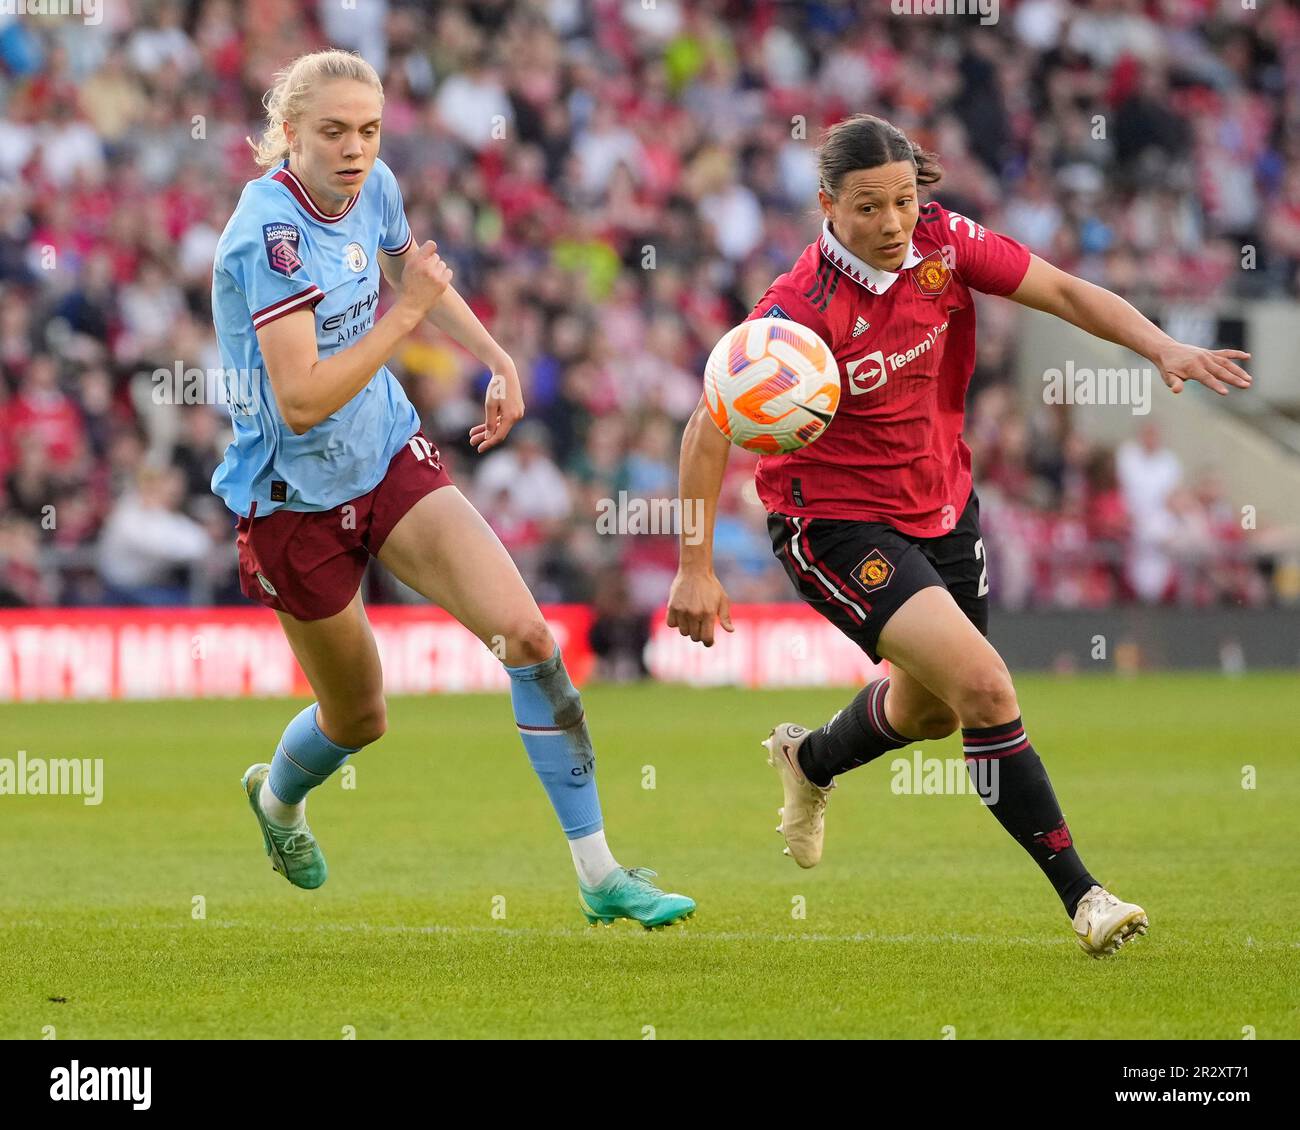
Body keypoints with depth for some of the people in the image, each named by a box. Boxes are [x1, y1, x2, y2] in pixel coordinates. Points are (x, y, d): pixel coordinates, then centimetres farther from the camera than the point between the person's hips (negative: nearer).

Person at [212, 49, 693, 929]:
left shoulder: (374, 187, -4)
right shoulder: (269, 233, -27)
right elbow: (301, 402, -33)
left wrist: (498, 360, 10)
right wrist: (407, 312, -29)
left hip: (391, 456, 5)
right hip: (297, 497, -5)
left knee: (526, 635, -14)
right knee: (358, 716, 12)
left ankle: (600, 874, -9)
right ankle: (277, 796, 50)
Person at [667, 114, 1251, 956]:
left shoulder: (945, 243, -11)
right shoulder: (800, 309, -25)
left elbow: (1066, 293, -7)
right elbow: (711, 429, -19)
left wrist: (1164, 349, -22)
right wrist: (695, 568, -20)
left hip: (942, 506, 7)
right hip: (836, 524, -7)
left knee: (931, 710, 25)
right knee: (984, 687, -23)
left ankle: (810, 761, 58)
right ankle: (1080, 894, -16)